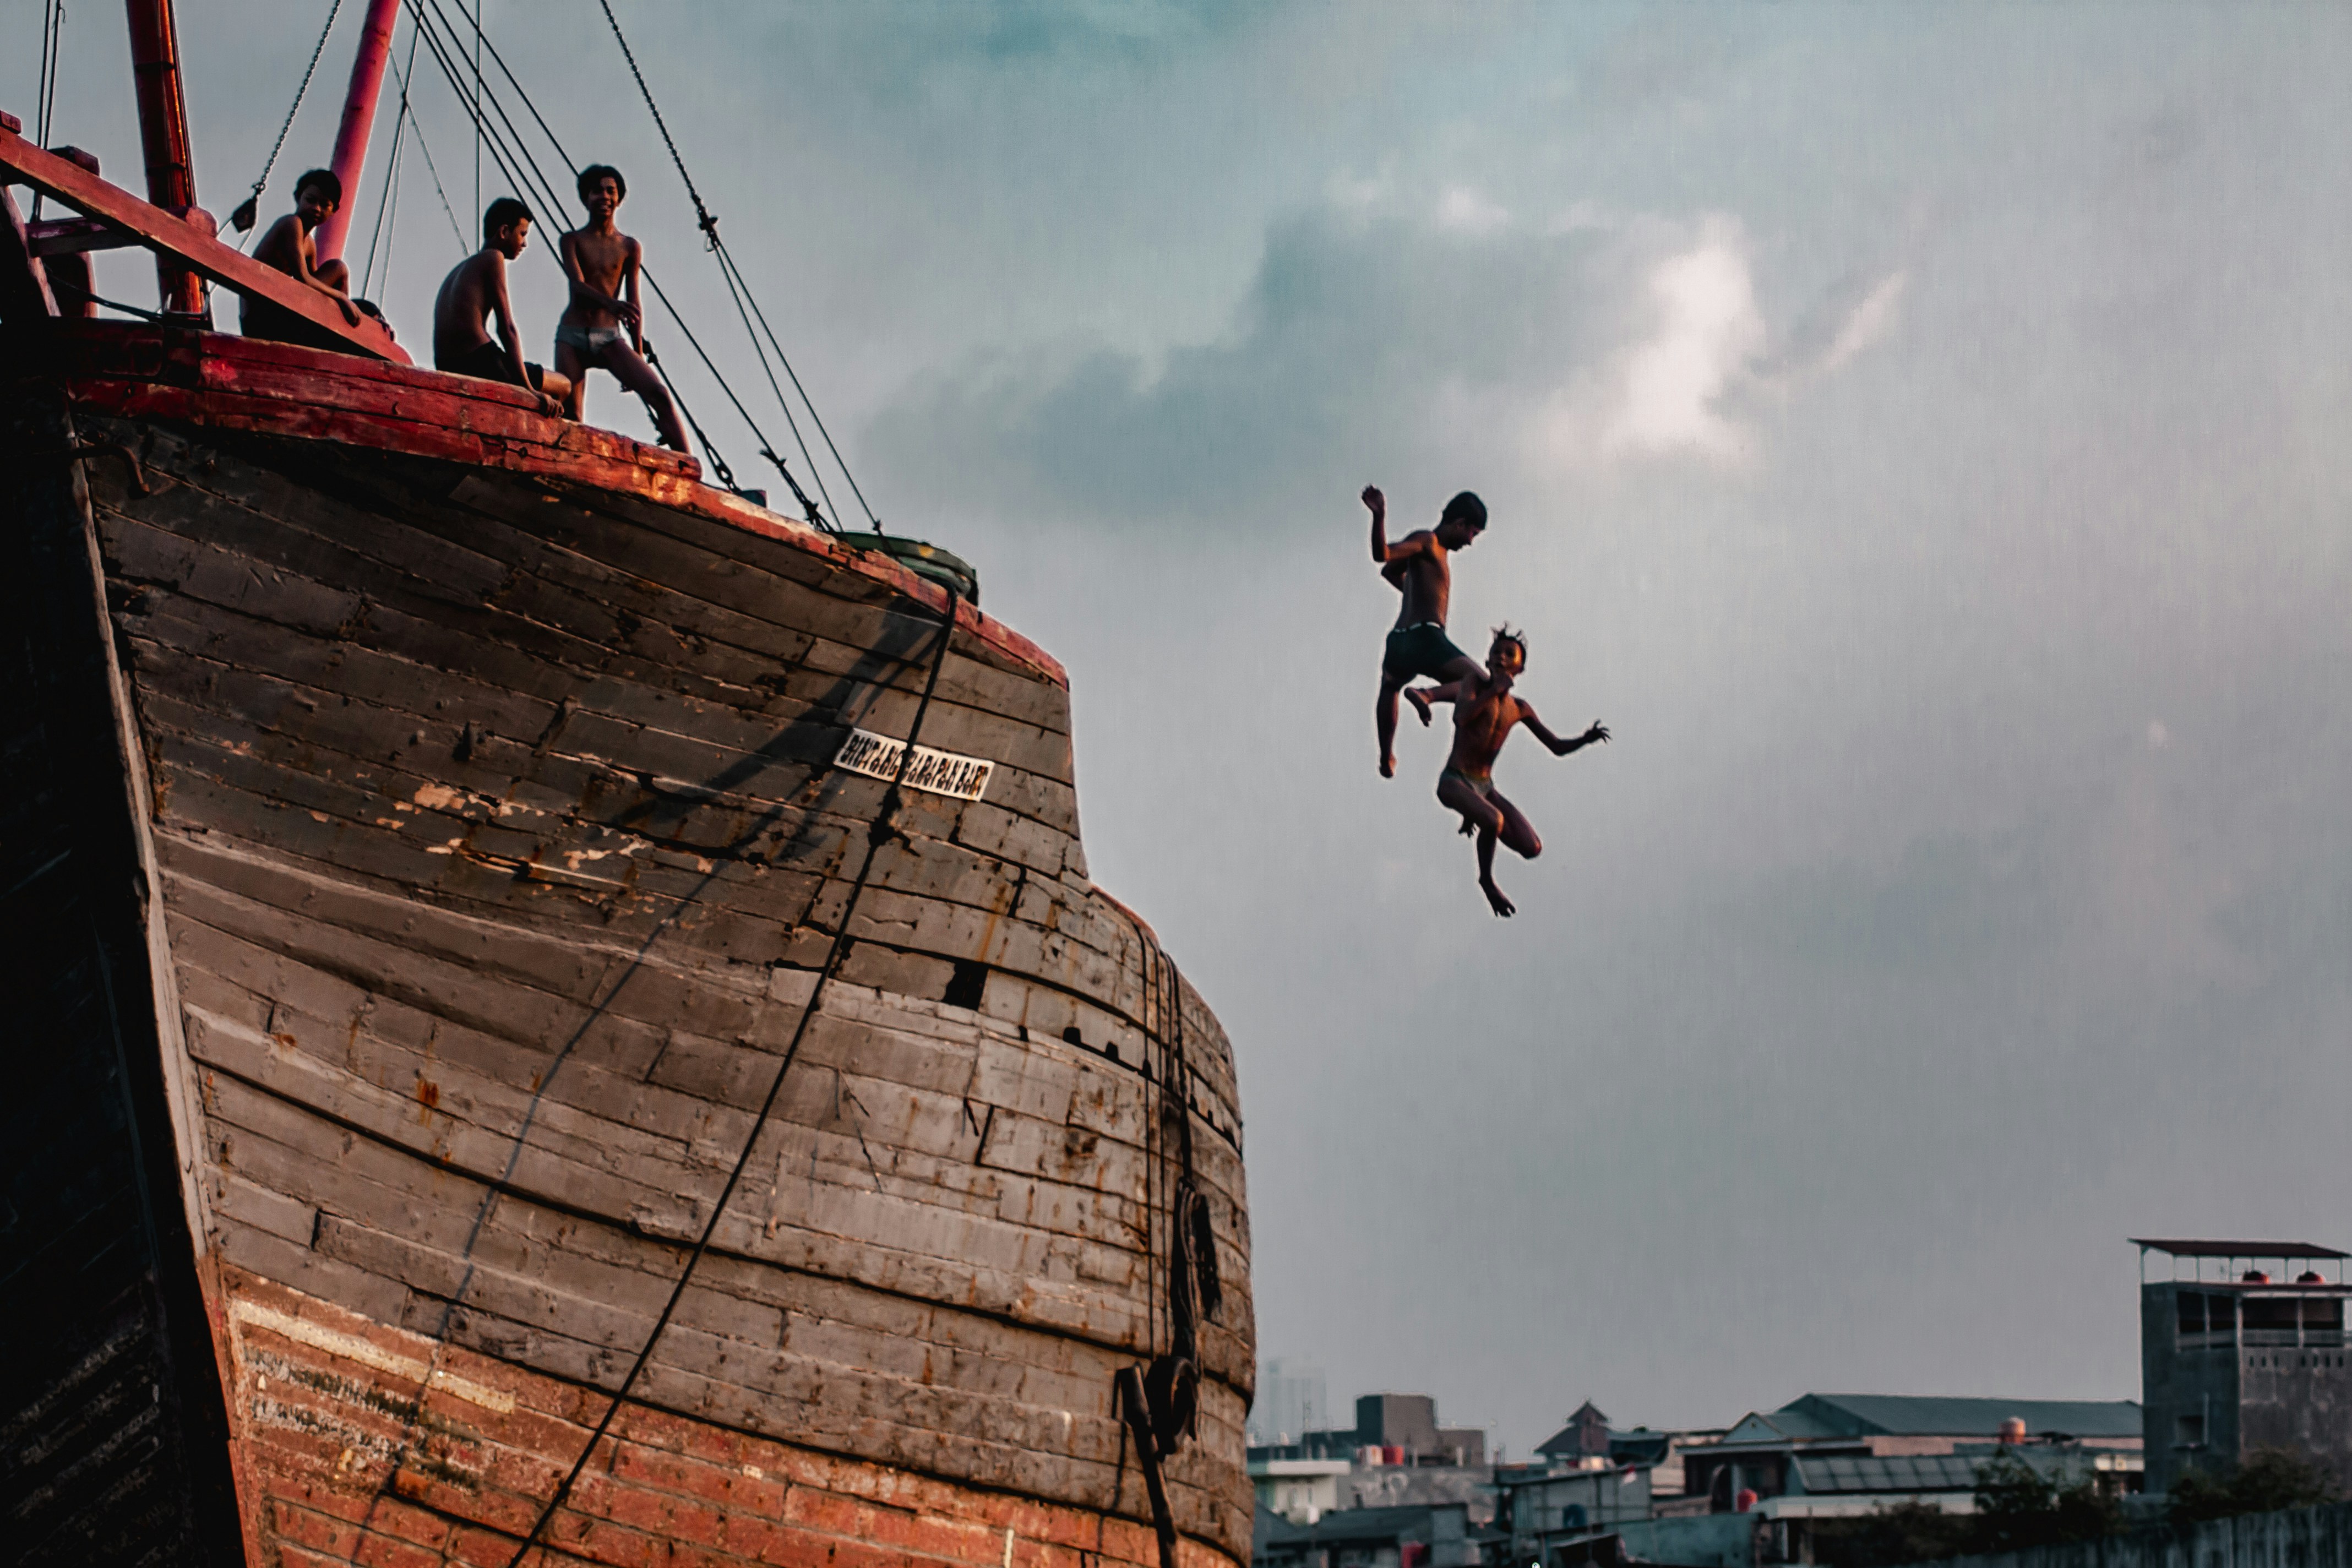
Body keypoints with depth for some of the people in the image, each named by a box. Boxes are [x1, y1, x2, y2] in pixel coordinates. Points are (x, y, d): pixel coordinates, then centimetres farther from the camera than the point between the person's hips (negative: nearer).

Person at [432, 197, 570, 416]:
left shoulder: (460, 269, 25)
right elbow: (507, 328, -10)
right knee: (563, 387, 7)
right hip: (479, 365, -9)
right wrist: (528, 389, -13)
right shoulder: (493, 259, -2)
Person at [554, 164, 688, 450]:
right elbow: (579, 286, -11)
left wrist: (638, 358, 2)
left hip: (609, 337, 0)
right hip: (572, 335, 0)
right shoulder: (573, 240, 6)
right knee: (569, 416, -6)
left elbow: (633, 304, 8)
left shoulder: (629, 248, 10)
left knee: (659, 394, -18)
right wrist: (611, 303, -33)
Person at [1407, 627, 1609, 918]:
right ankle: (1487, 881, -10)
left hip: (1484, 787, 6)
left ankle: (1476, 815, 19)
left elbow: (1558, 747, 11)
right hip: (1454, 782, -6)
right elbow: (1462, 717, -25)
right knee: (1494, 821, -36)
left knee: (1532, 849, -6)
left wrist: (1586, 739, -8)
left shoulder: (1519, 709, 8)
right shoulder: (1474, 683, -6)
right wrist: (1494, 689, -29)